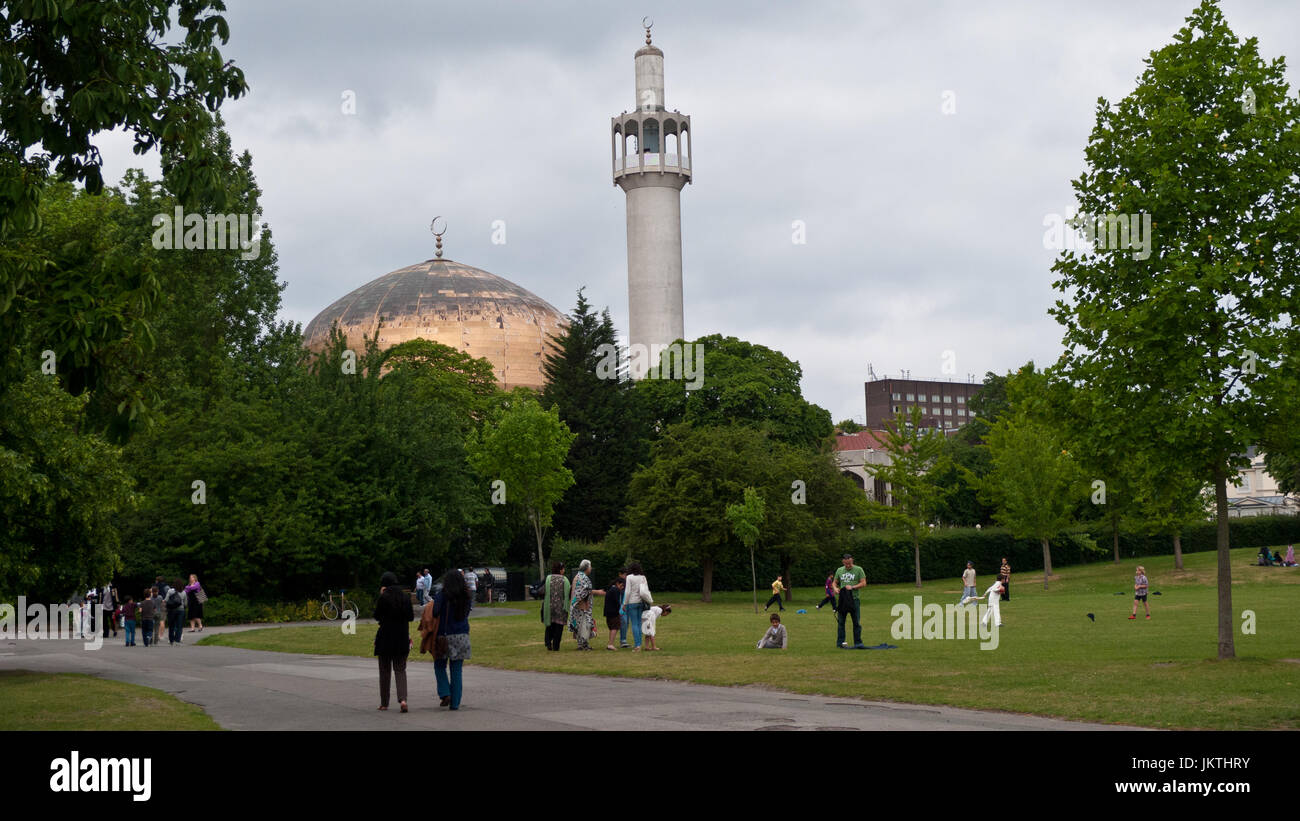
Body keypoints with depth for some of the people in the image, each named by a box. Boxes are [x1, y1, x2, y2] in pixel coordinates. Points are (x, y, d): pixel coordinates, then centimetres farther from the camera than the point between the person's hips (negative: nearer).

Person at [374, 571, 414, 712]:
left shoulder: (384, 597, -11)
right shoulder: (405, 597, 1)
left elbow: (377, 616, -4)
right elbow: (411, 617, 5)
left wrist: (380, 597, -1)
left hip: (385, 637, -3)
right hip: (402, 638, 3)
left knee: (384, 670, 10)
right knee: (400, 670, 7)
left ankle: (384, 703, 15)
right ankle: (402, 699, -15)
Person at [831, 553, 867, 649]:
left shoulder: (858, 570, 1)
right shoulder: (839, 571, 11)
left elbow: (863, 583, -3)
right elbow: (835, 583, 17)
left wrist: (852, 587, -16)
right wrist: (835, 588, -6)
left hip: (854, 599, -2)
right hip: (842, 599, 2)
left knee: (857, 622, -1)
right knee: (841, 622, 4)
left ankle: (857, 643, 3)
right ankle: (840, 642, 8)